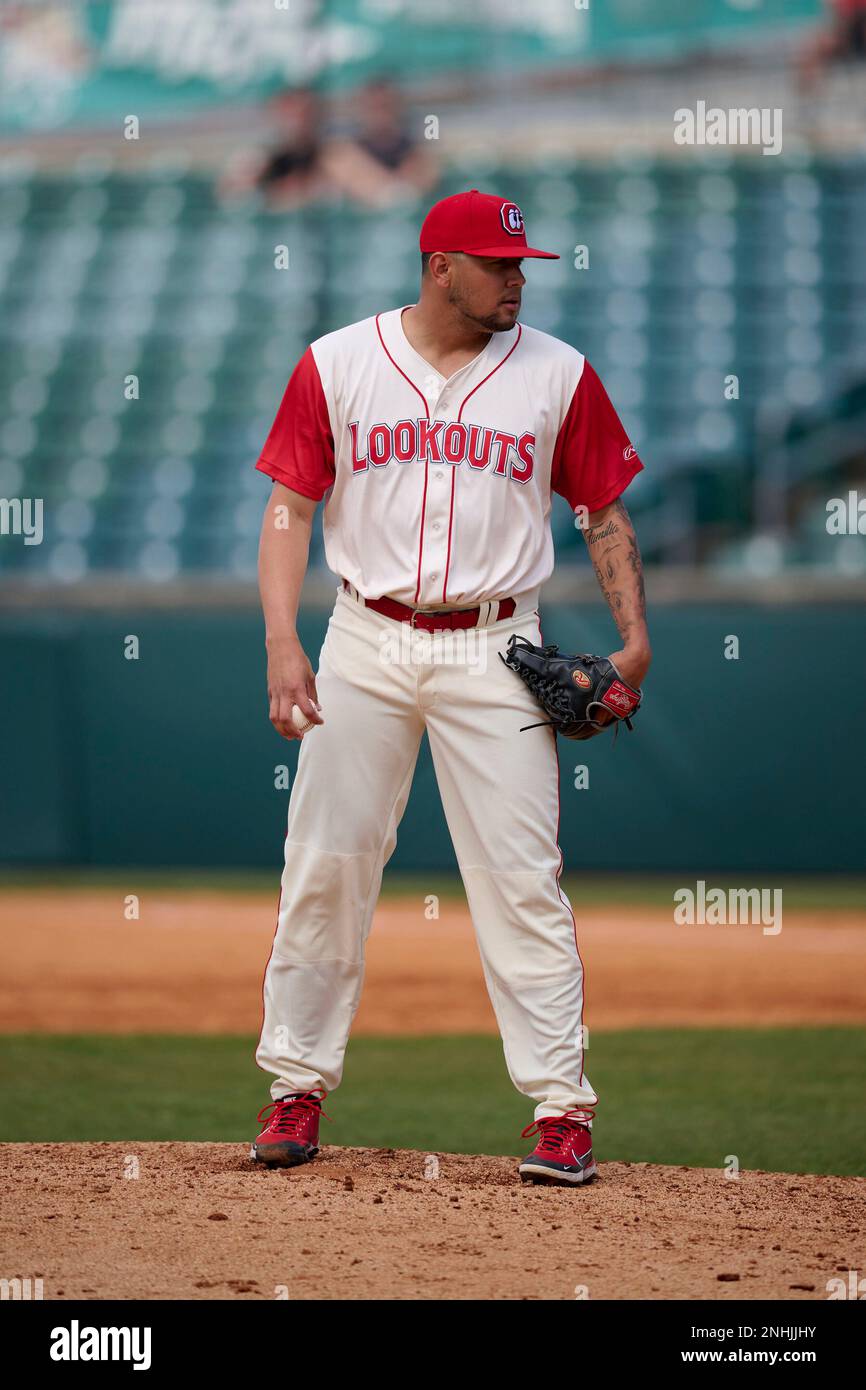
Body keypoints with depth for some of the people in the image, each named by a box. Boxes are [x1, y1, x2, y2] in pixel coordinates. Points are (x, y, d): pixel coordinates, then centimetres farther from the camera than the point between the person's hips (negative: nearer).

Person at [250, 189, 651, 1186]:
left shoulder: (557, 375, 3)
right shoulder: (337, 365, 2)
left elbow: (605, 511, 9)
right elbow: (289, 506, 1)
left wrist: (635, 638, -3)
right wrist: (282, 643, -11)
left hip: (495, 649, 0)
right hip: (367, 643, 1)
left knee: (521, 877, -5)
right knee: (324, 866, 1)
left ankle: (560, 1104, -2)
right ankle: (298, 1086, 12)